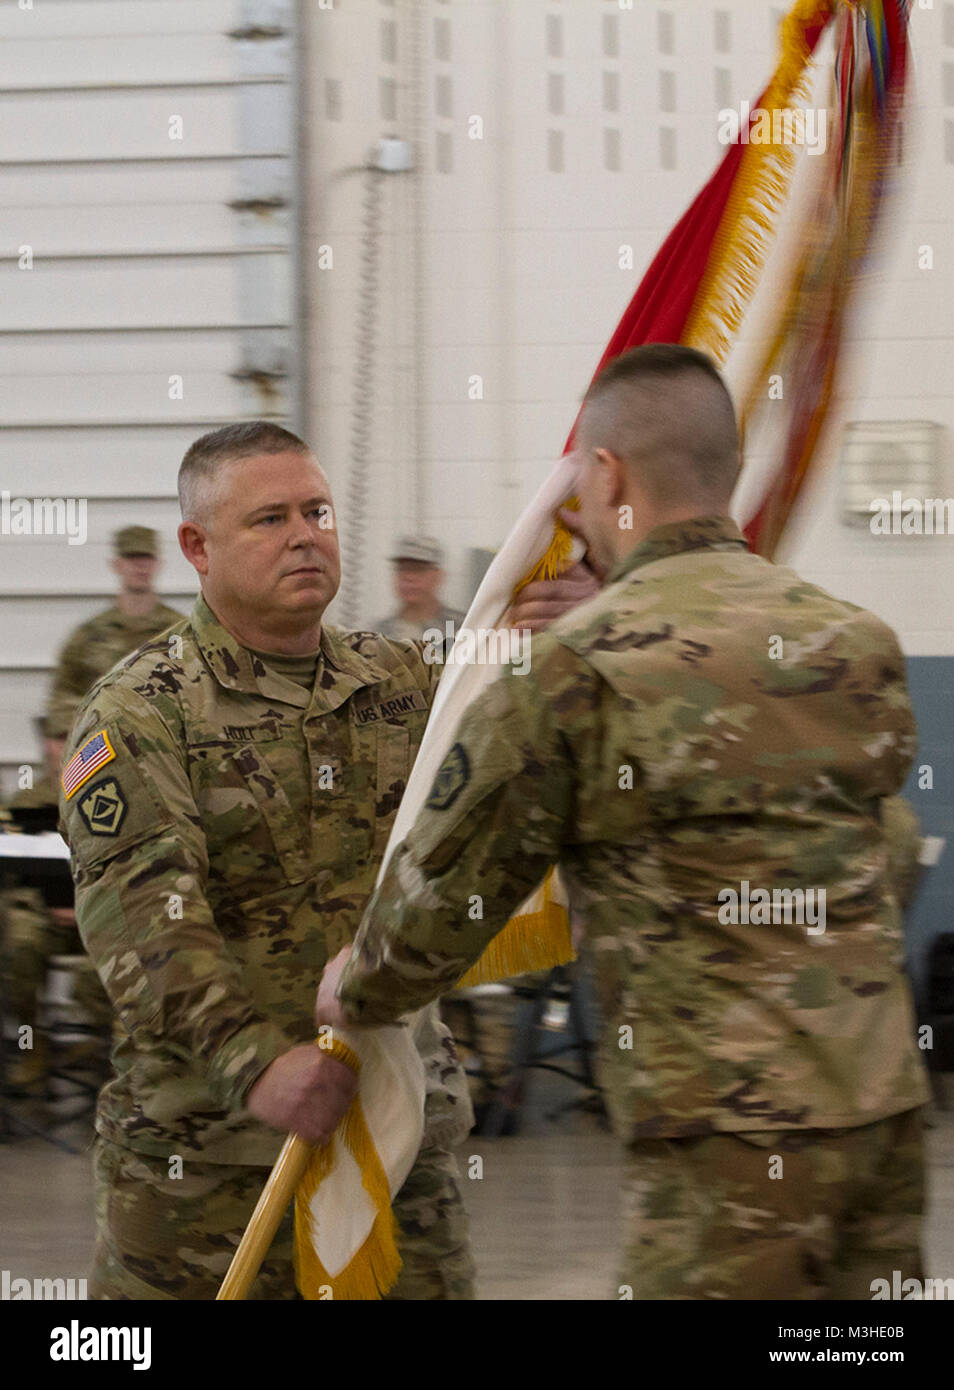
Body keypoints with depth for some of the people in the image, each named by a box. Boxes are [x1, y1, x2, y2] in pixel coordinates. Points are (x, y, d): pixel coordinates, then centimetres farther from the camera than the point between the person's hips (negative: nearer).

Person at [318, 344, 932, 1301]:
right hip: (884, 1104, 6)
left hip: (729, 1125, -6)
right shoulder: (859, 644, 10)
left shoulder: (576, 671, -8)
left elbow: (448, 884, 0)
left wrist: (356, 993, 21)